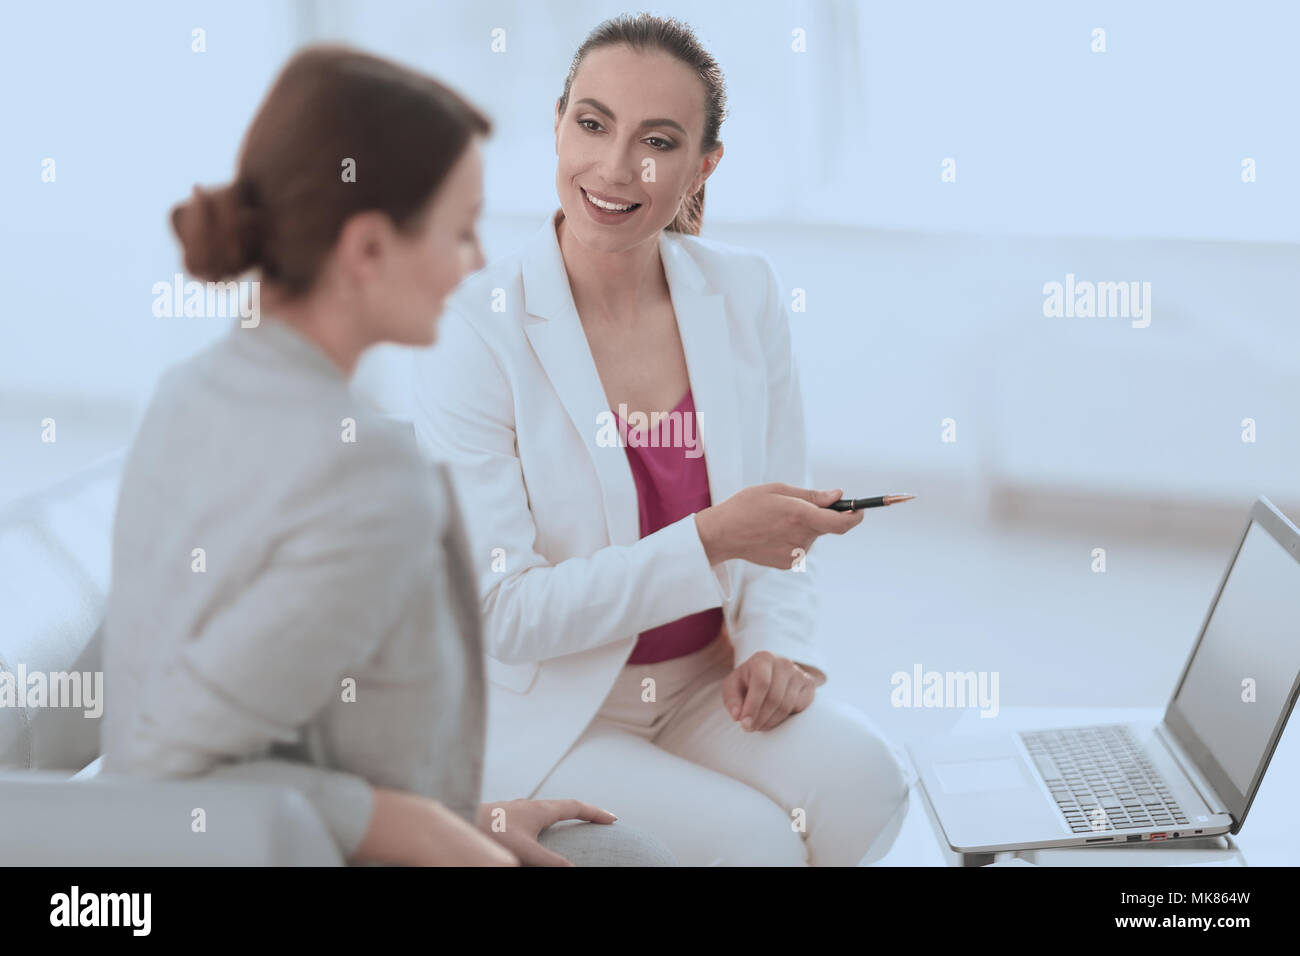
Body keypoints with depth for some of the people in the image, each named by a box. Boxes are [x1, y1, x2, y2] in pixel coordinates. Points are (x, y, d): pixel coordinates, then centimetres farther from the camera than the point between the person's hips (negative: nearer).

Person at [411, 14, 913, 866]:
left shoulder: (745, 293, -1)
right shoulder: (476, 331, -16)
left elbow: (783, 517, 10)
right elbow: (502, 614, -18)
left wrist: (776, 643, -10)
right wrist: (712, 540, -25)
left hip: (704, 684, 4)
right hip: (541, 714, -4)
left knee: (864, 786, -22)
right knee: (755, 840, -24)